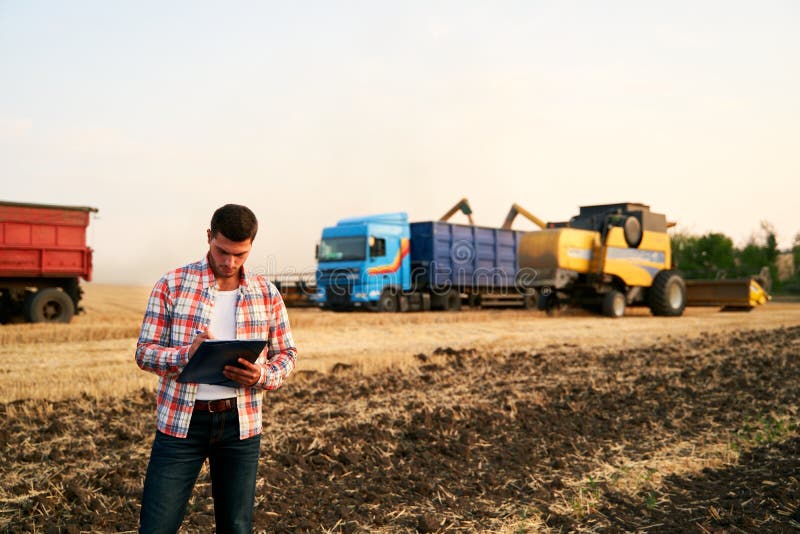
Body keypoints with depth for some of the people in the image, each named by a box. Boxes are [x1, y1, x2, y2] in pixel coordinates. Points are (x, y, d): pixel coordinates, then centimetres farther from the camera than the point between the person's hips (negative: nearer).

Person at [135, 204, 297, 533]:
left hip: (240, 423, 2)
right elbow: (145, 352, -3)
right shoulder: (172, 285, -3)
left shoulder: (267, 294, 4)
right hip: (181, 420, -2)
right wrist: (187, 354, -24)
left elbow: (286, 354, 10)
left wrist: (262, 376, -12)